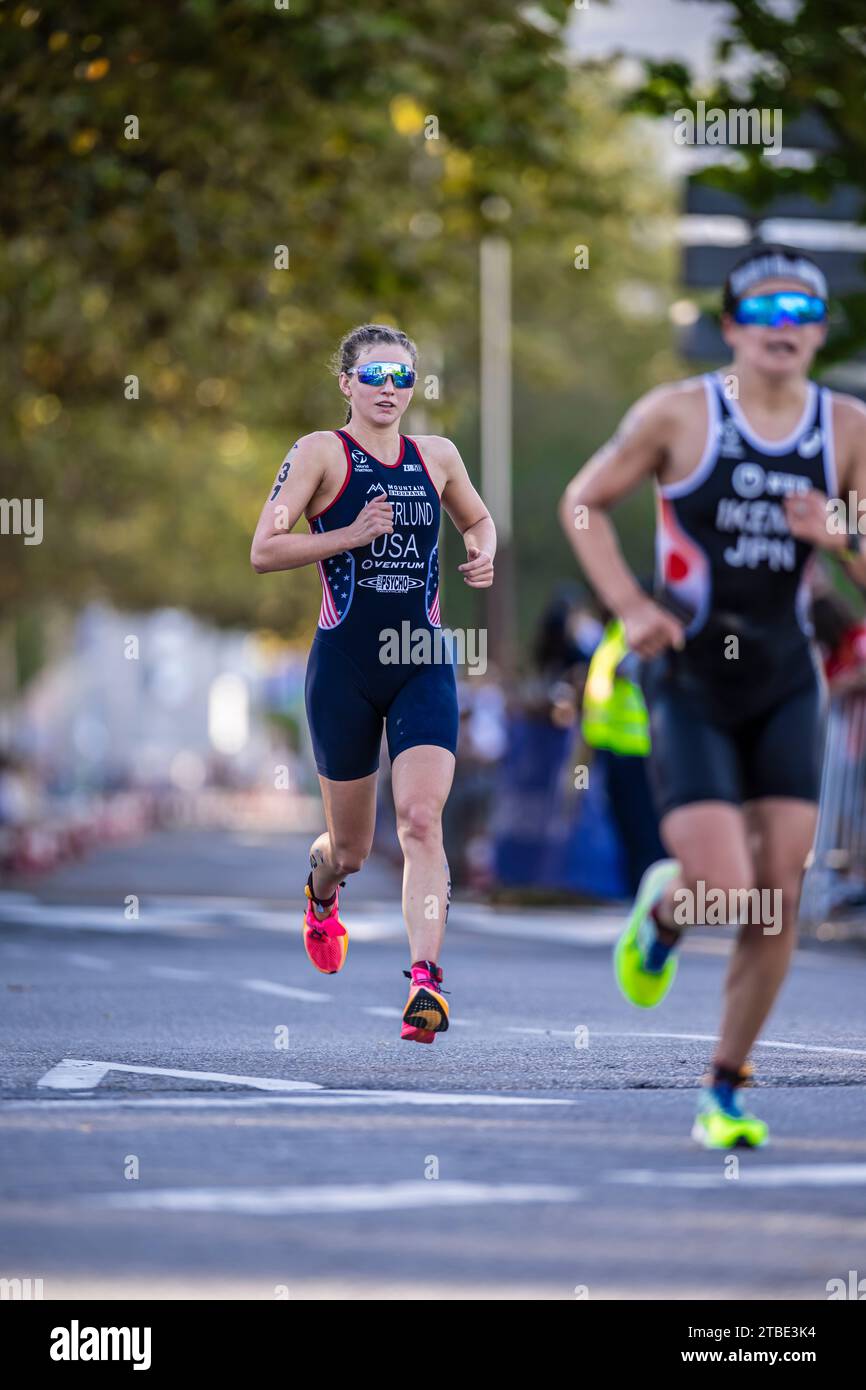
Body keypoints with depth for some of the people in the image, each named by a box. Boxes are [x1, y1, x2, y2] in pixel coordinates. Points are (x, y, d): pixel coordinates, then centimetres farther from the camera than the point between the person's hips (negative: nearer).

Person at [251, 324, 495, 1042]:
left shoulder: (437, 456, 9)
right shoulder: (322, 452, -3)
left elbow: (478, 518, 29)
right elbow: (263, 550, -10)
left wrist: (484, 555, 8)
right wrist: (351, 535, -18)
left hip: (423, 665, 2)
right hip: (345, 666, -2)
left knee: (421, 818, -18)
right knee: (351, 847, 11)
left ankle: (425, 979, -24)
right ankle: (321, 899, 48)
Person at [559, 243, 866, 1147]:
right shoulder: (680, 414, -7)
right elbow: (582, 503, 3)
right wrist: (629, 607, -9)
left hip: (785, 688, 3)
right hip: (689, 684, -3)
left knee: (779, 900, -1)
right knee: (723, 891, -15)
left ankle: (726, 1091, 14)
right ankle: (662, 909, 24)